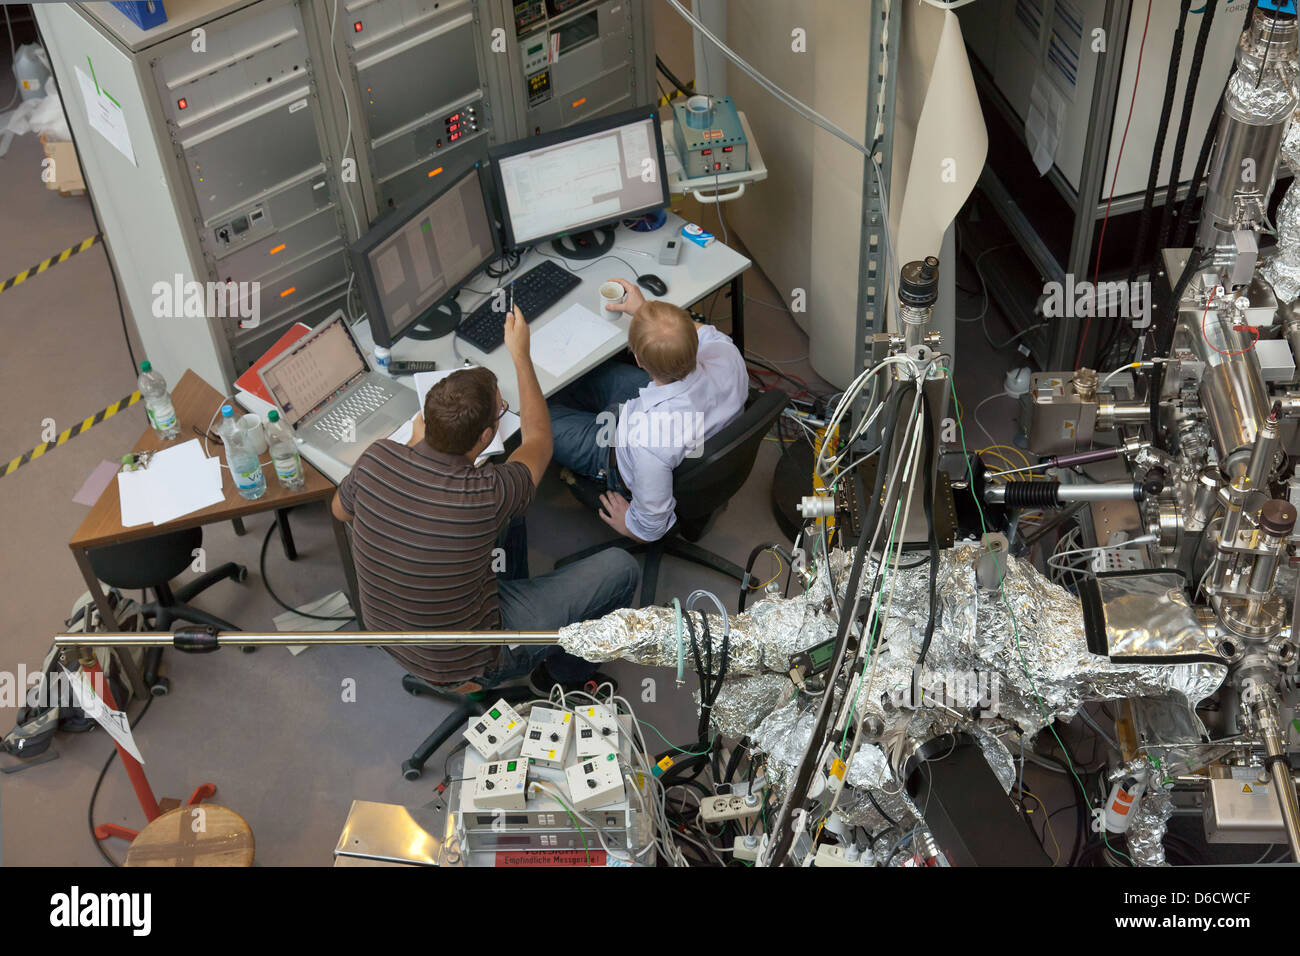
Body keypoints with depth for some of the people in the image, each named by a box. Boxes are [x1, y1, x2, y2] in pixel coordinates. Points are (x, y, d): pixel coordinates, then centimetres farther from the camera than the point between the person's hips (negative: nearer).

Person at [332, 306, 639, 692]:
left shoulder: (375, 459, -21)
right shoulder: (486, 494, -34)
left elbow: (341, 510, 5)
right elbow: (538, 443, -10)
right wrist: (521, 356, 0)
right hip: (465, 667, -6)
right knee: (620, 568, 1)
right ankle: (566, 674, 26)